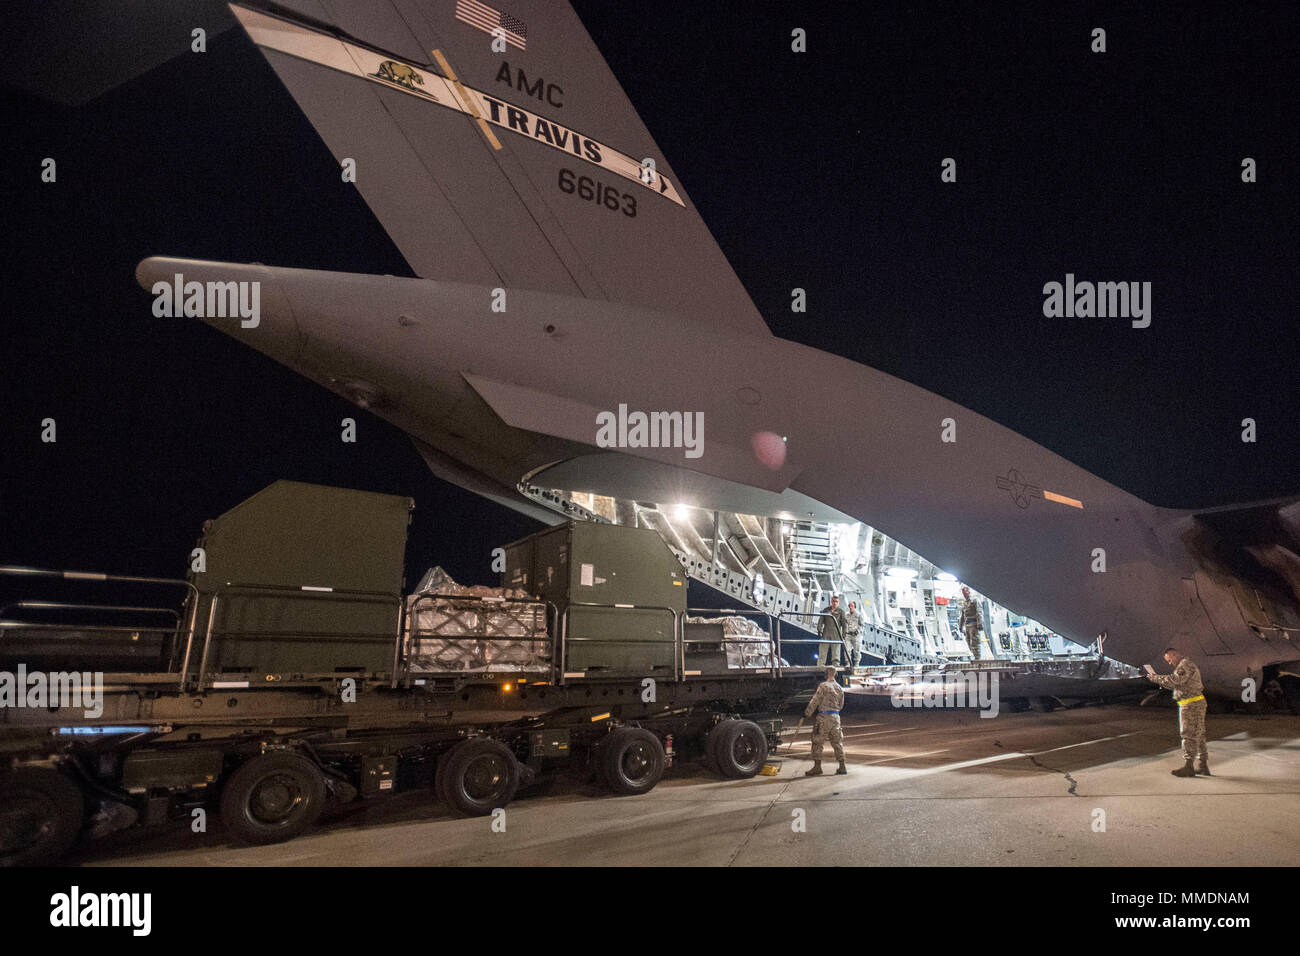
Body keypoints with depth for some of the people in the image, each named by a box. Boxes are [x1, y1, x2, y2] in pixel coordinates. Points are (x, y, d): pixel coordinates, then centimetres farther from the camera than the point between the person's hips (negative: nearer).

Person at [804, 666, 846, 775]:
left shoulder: (823, 686, -9)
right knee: (837, 742, 12)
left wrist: (807, 713, -4)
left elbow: (815, 701, -10)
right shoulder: (840, 688, 12)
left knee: (817, 742, 0)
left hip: (824, 717, -6)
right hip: (836, 717, 6)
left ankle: (817, 767, -1)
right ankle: (842, 766, 12)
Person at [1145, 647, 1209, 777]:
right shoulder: (1188, 665, 22)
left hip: (1191, 704, -10)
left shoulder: (1185, 664, -12)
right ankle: (1203, 766, 17)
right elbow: (1175, 686, 21)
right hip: (1196, 703, 10)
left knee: (1189, 735, -7)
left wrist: (1156, 678, -18)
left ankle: (1188, 767, -5)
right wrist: (1159, 680, 8)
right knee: (1198, 735, 12)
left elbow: (1176, 680, -27)